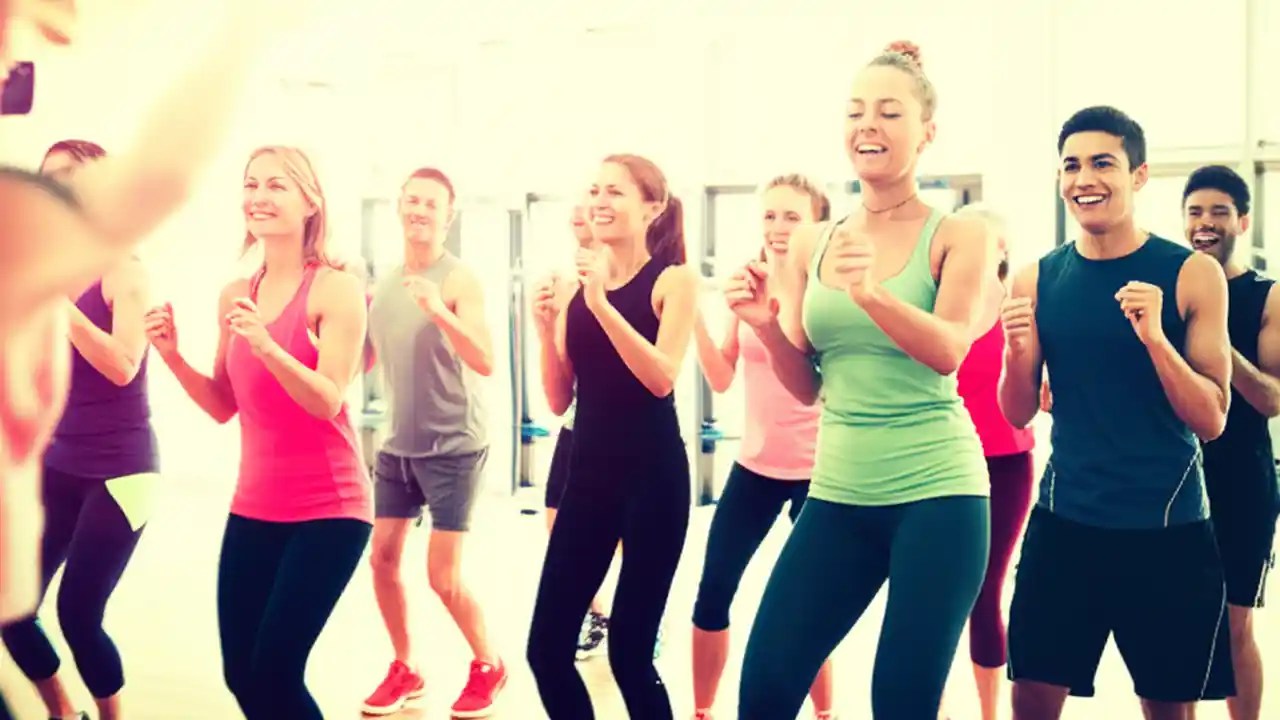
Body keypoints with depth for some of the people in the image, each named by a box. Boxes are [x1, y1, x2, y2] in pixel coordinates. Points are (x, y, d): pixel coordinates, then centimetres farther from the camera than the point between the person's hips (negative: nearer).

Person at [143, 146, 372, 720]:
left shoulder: (336, 287, -10)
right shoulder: (235, 295, 7)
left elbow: (328, 401, -19)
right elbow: (225, 406, 13)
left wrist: (266, 345, -32)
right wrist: (172, 355, -3)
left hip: (328, 509, -6)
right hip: (253, 509, 6)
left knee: (275, 669, -10)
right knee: (240, 673, 9)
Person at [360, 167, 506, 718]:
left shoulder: (460, 281, -13)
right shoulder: (384, 284, 8)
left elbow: (485, 363, -26)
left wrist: (439, 312, -39)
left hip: (453, 446, -6)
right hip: (398, 444, 6)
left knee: (443, 577, -5)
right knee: (383, 557, 6)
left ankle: (489, 666, 18)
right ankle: (404, 668, 25)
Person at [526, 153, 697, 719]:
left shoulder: (673, 280, -4)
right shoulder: (575, 287, 8)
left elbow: (662, 378, -18)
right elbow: (559, 400, 9)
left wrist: (602, 302, -22)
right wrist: (546, 328, -6)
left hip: (653, 475, -5)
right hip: (589, 472, 5)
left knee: (630, 653, 0)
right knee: (546, 647, 5)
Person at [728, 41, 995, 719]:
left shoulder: (958, 236, -3)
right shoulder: (812, 243, 8)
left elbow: (948, 351, -19)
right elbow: (807, 386, 12)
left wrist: (871, 292, -36)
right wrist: (767, 325, -8)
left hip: (936, 493, -4)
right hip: (838, 494, 4)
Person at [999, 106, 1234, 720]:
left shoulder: (1193, 274, -6)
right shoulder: (1037, 280, 2)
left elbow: (1211, 421, -7)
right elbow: (1018, 414, 6)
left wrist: (1153, 335, -22)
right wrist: (1016, 351, -15)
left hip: (1168, 526, -2)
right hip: (1064, 520, 2)